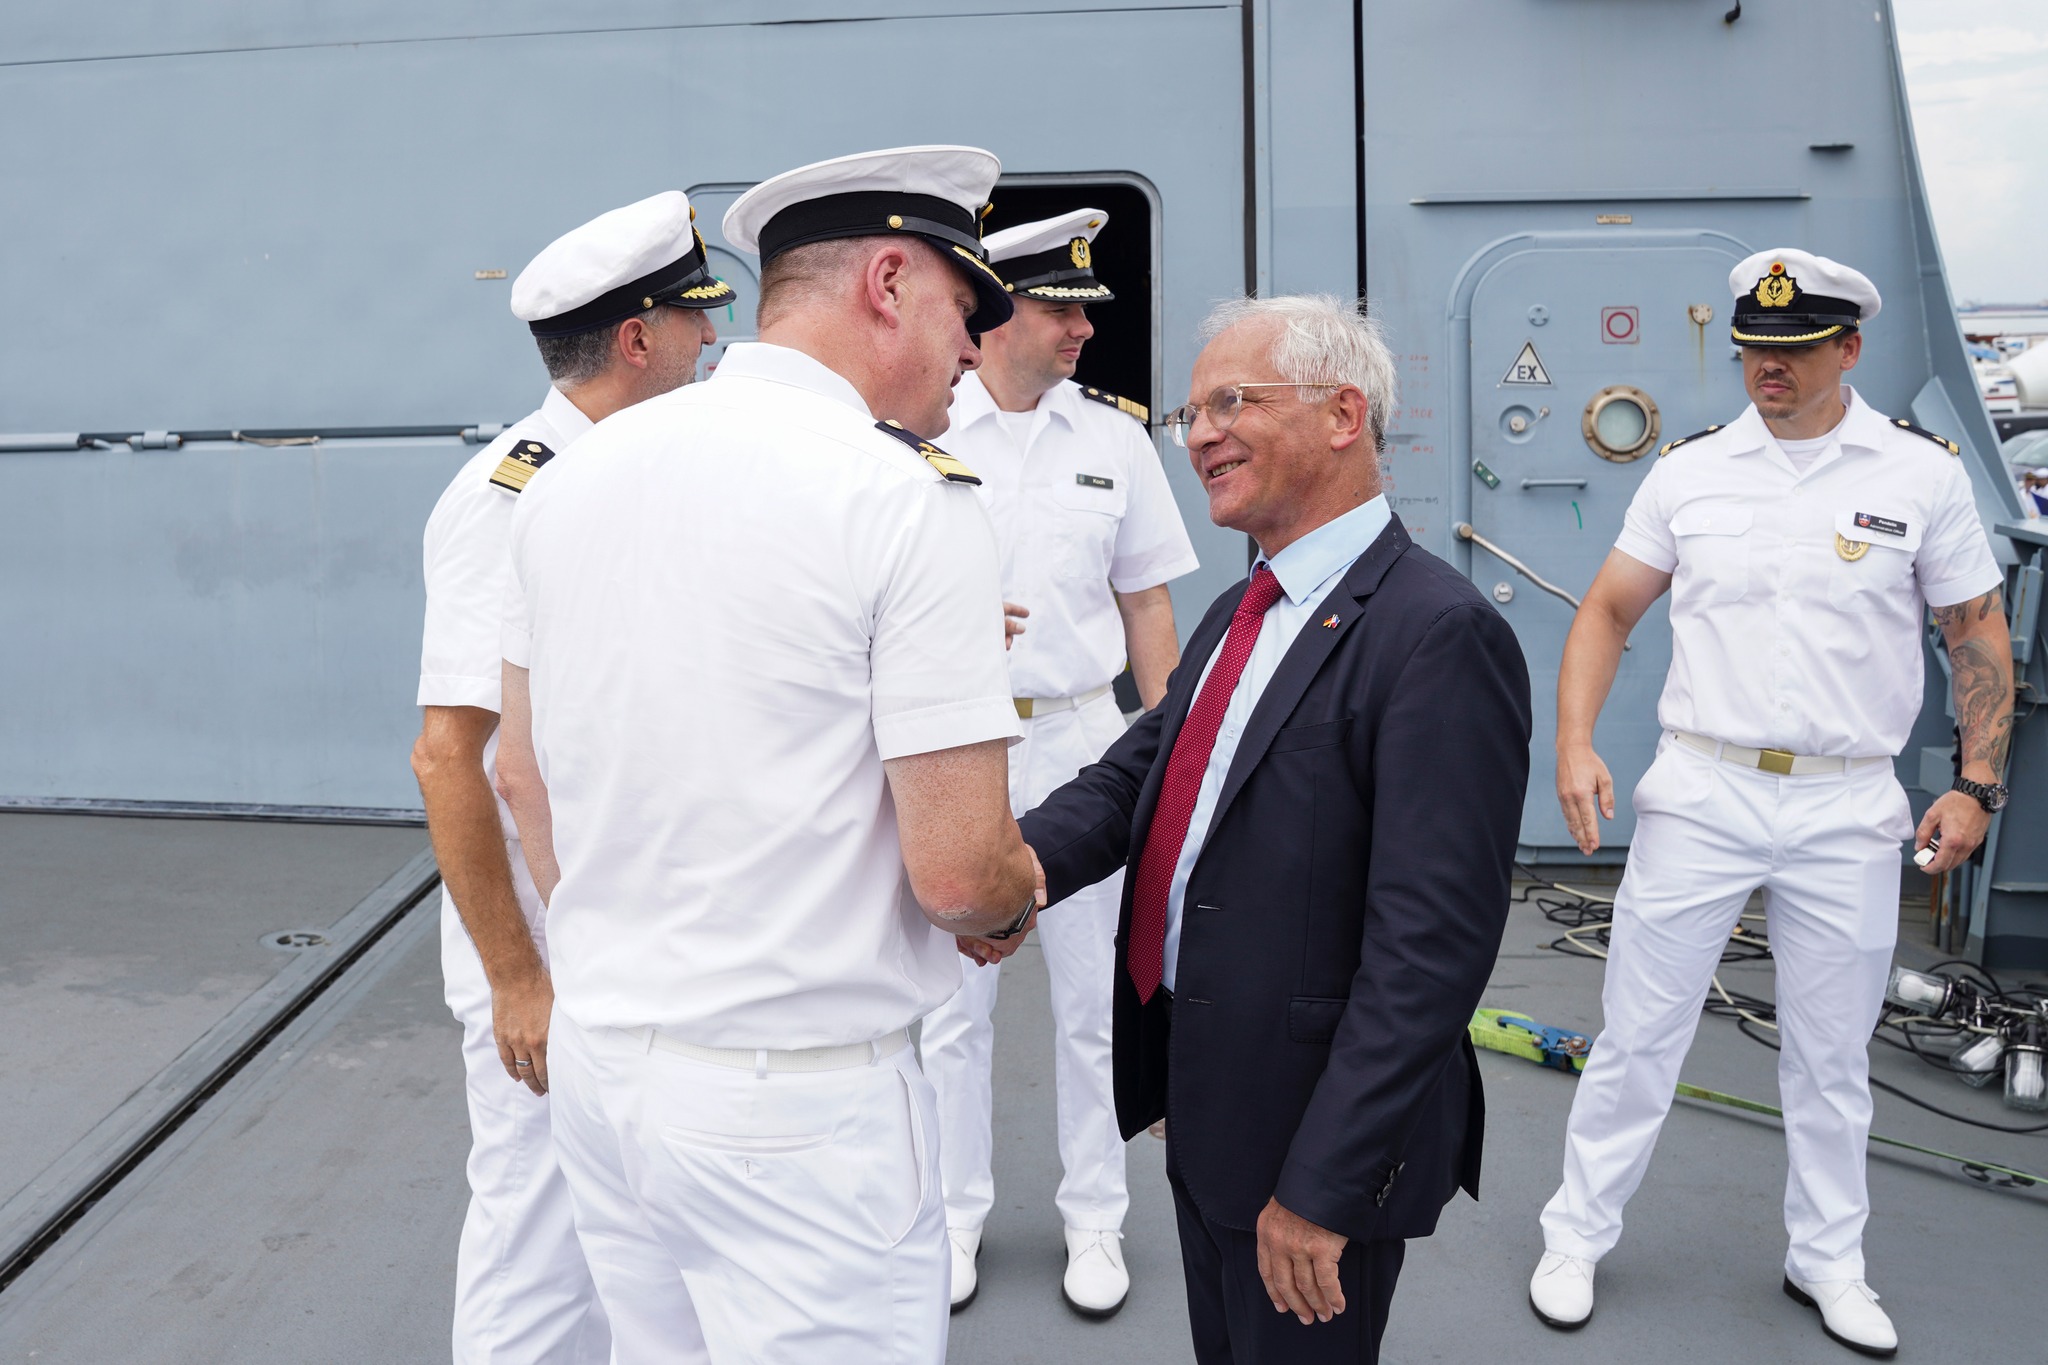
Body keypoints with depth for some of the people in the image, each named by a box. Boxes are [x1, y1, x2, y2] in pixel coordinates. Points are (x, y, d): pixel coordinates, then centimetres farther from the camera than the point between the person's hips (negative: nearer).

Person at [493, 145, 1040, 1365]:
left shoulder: (572, 475, 4)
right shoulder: (915, 503, -17)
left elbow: (524, 773, 13)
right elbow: (957, 873, -20)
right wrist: (1018, 899, 3)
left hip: (599, 1052, 7)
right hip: (803, 1102, -7)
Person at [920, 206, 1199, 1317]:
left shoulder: (1116, 436, 4)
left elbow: (1148, 603, 8)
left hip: (1081, 739, 2)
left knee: (1093, 997, 9)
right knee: (951, 999, 10)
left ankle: (1094, 1216, 28)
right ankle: (955, 1213, 30)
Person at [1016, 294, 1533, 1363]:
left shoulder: (1440, 634, -22)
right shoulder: (1240, 614, 9)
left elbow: (1431, 947, -25)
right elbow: (1134, 772, 6)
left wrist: (1322, 1187, -24)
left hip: (1315, 1137, -8)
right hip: (1203, 1111, 8)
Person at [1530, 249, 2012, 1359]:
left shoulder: (1923, 473, 1)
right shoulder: (1689, 470, 2)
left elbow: (1977, 633, 6)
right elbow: (1607, 611, 6)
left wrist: (1976, 785, -1)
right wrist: (1574, 744, -7)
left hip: (1849, 810, 0)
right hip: (1699, 797, 0)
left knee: (1832, 1058, 14)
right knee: (1637, 1033, 5)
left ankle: (1827, 1260, 33)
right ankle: (1577, 1237, 21)